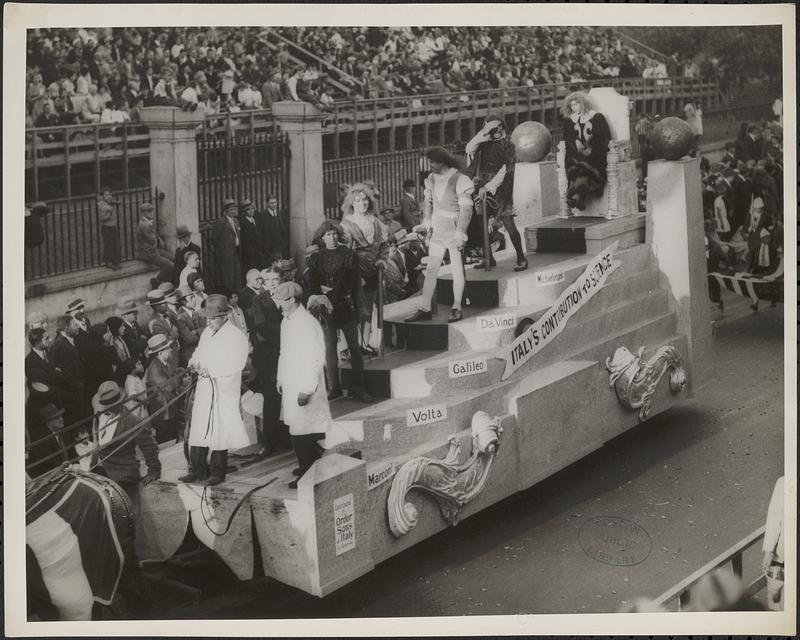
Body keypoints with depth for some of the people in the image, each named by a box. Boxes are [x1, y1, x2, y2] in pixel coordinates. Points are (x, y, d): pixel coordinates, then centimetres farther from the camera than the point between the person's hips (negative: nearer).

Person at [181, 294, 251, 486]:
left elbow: (236, 364, -17)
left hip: (224, 392, -6)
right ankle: (197, 470, 13)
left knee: (219, 431, 0)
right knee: (198, 430, 5)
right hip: (204, 389, 6)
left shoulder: (236, 336, -9)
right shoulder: (207, 332, 14)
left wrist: (211, 370, -21)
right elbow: (199, 352, 24)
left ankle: (217, 472, 10)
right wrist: (194, 361, 1)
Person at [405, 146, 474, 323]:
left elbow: (466, 209, -17)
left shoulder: (459, 180, -15)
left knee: (457, 271, 2)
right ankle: (424, 309, 5)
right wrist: (427, 221, 14)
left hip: (454, 231, -6)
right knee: (430, 269, 3)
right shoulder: (432, 178, 6)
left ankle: (456, 309, 13)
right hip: (438, 231, 6)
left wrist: (460, 234, -20)